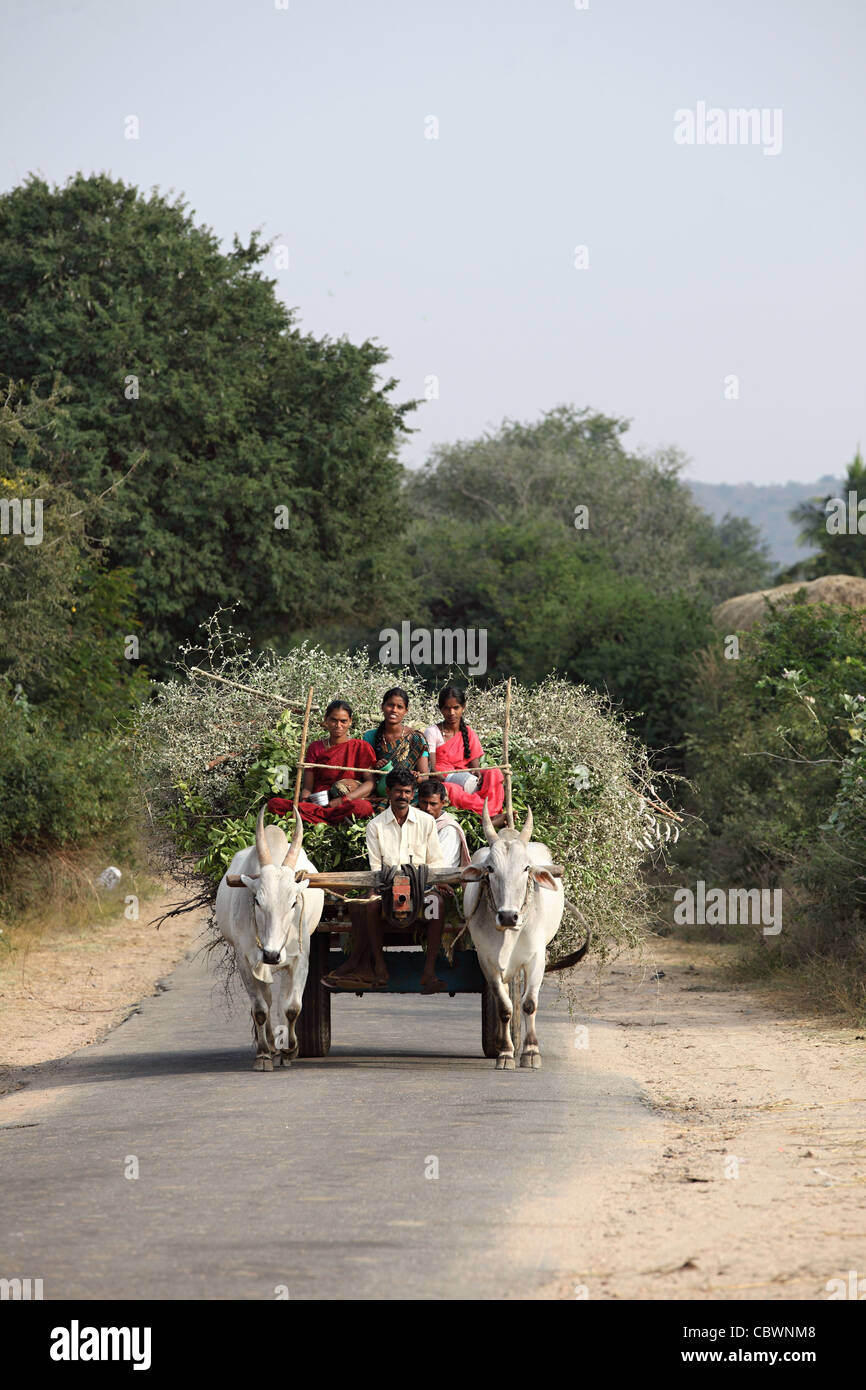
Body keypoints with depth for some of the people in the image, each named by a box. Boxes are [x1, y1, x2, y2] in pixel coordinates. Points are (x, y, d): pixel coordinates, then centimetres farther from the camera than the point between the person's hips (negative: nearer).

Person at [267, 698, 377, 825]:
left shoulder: (360, 747, 9)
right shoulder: (316, 748, 16)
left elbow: (370, 783, -2)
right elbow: (307, 787, 10)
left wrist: (343, 800, -17)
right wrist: (303, 802, -14)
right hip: (317, 802, 3)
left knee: (364, 807, -41)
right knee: (274, 804, -26)